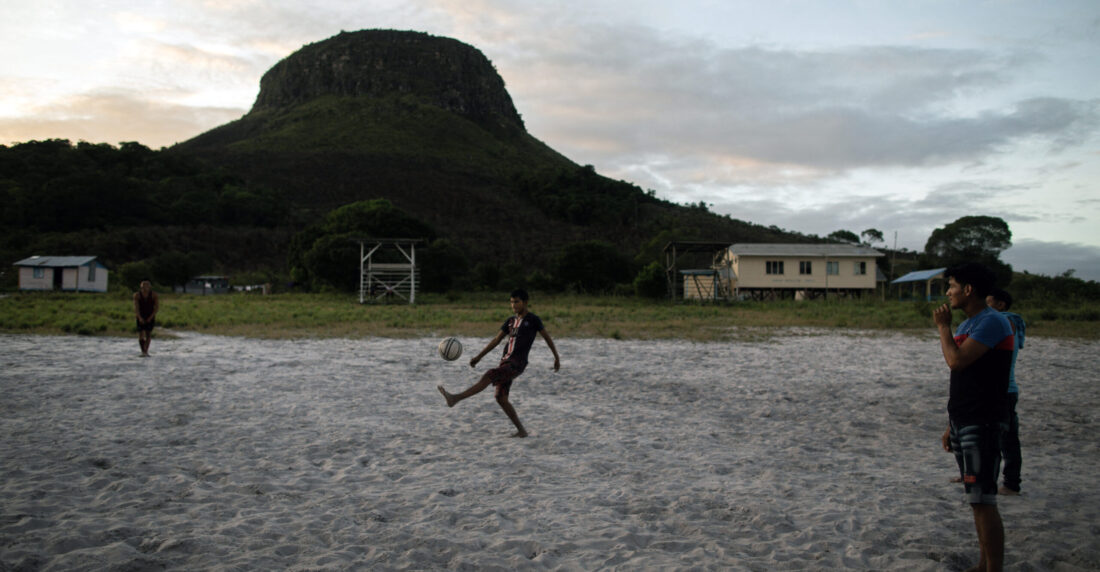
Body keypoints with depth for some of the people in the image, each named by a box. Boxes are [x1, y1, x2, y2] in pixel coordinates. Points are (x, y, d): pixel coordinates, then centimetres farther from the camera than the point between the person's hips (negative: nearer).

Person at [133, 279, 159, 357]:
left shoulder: (154, 295, -13)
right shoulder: (137, 295, -13)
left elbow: (157, 307, -12)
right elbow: (136, 307, -15)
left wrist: (151, 317, -19)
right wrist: (140, 318, -25)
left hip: (150, 317, 0)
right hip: (140, 317, 0)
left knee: (148, 334, 1)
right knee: (141, 334, -10)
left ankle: (146, 351, 12)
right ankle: (143, 352, -11)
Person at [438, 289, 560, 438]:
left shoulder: (533, 319, 0)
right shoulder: (511, 320, 17)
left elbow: (547, 338, 8)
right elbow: (496, 340, 17)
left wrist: (557, 357, 13)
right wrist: (479, 357, 10)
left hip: (516, 364, -7)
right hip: (505, 361, 7)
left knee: (488, 376, -24)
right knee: (501, 399, 2)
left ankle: (455, 398, -32)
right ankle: (521, 430, 9)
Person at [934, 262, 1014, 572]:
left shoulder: (992, 322, -13)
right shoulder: (966, 325, 16)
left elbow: (956, 360, -25)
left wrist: (943, 326, -9)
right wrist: (951, 425, 19)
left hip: (983, 424, -9)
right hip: (963, 423, 9)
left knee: (983, 500, -8)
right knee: (976, 499, 14)